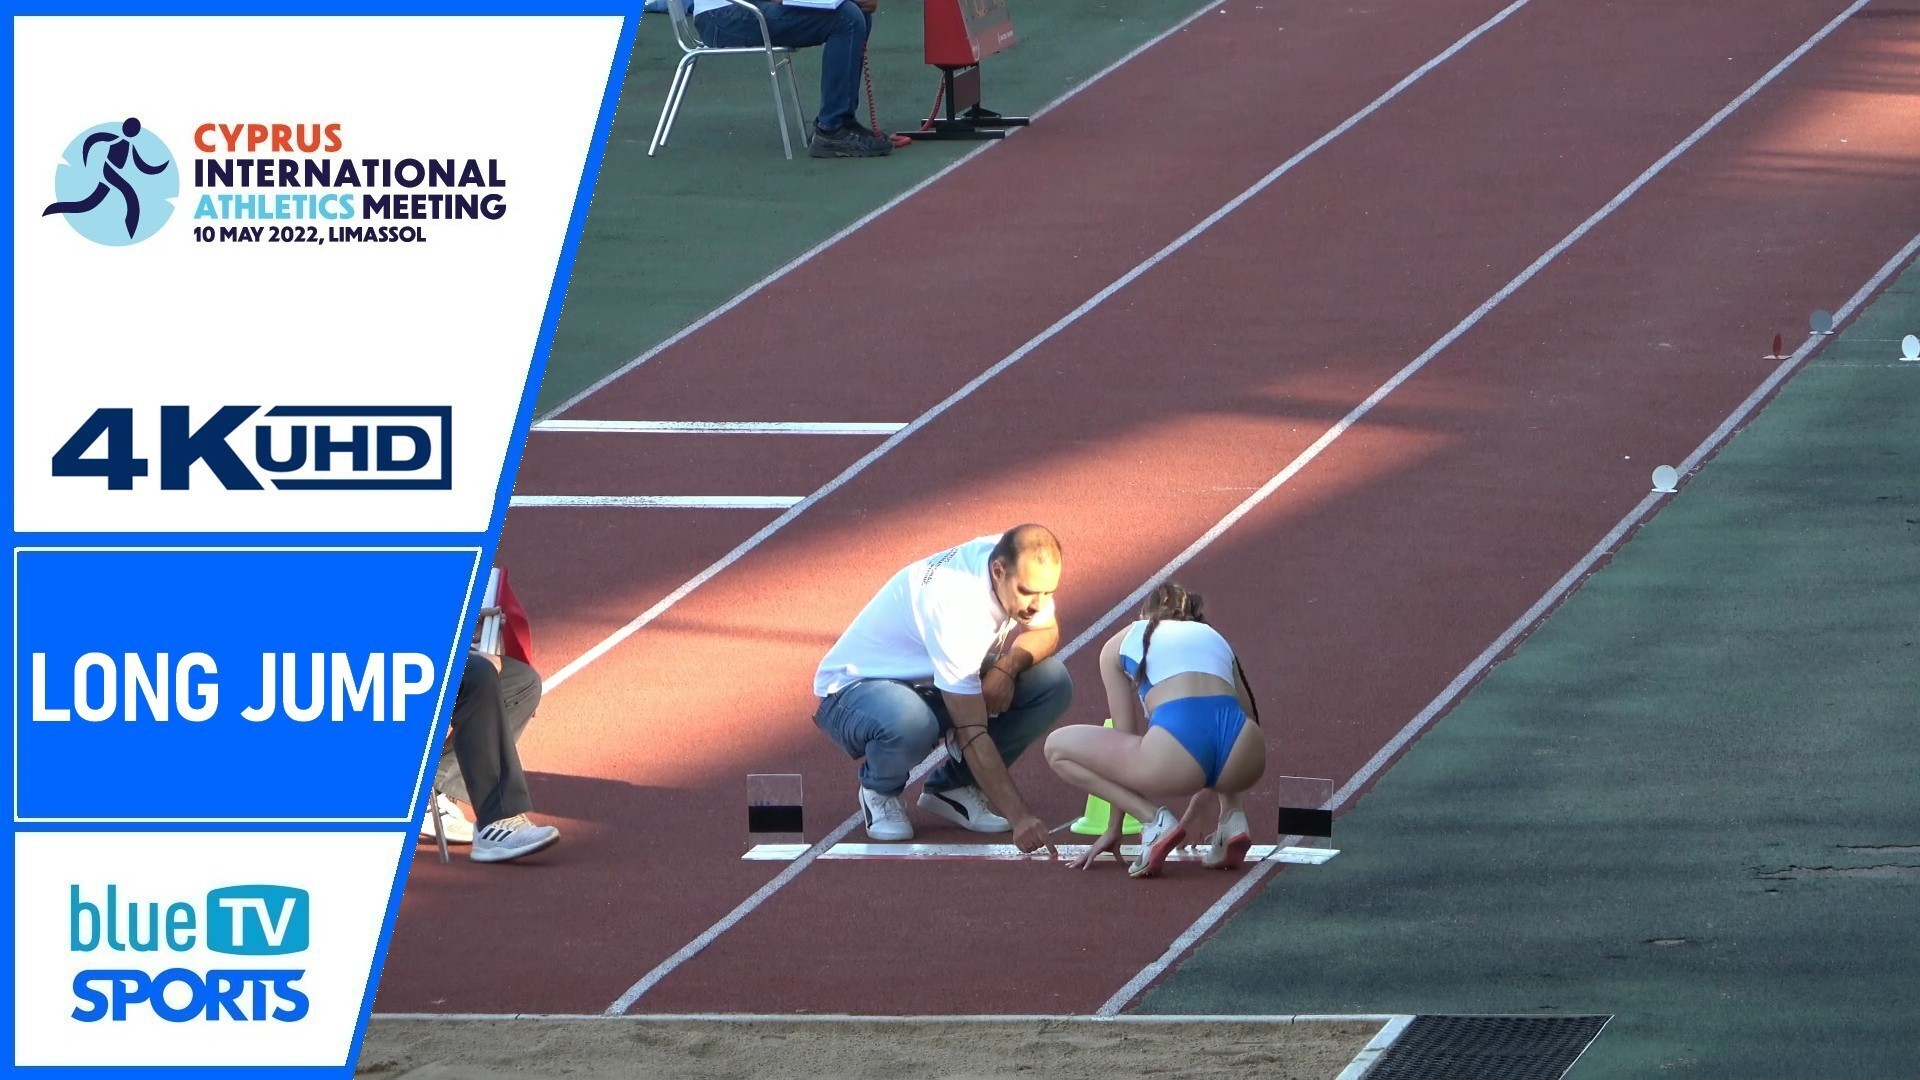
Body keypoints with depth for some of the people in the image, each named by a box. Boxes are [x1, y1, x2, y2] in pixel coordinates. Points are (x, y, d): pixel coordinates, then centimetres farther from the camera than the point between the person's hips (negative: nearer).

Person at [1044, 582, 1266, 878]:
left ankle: (1154, 820, 1)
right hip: (1246, 758, 4)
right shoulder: (1214, 638, 35)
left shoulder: (1119, 645, 27)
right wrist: (1192, 815, 50)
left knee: (1057, 748, 19)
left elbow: (1125, 737, 26)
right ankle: (1233, 818, 17)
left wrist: (1114, 829, 33)